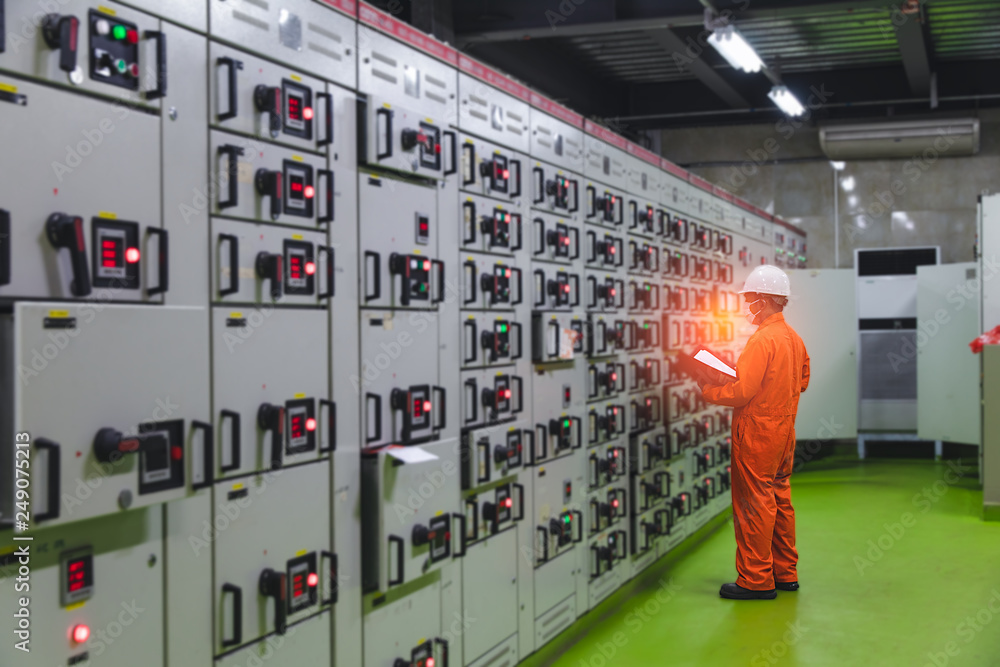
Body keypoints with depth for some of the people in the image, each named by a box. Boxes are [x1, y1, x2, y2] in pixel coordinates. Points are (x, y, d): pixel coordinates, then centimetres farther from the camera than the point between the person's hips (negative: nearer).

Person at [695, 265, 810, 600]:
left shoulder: (762, 340, -19)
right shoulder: (793, 337, 9)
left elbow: (740, 392, -22)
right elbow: (802, 381, 19)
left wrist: (707, 389, -8)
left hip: (757, 434, -9)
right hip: (784, 430, 9)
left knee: (753, 505, -2)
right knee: (779, 500, 16)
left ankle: (756, 580, 4)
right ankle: (785, 573, 24)